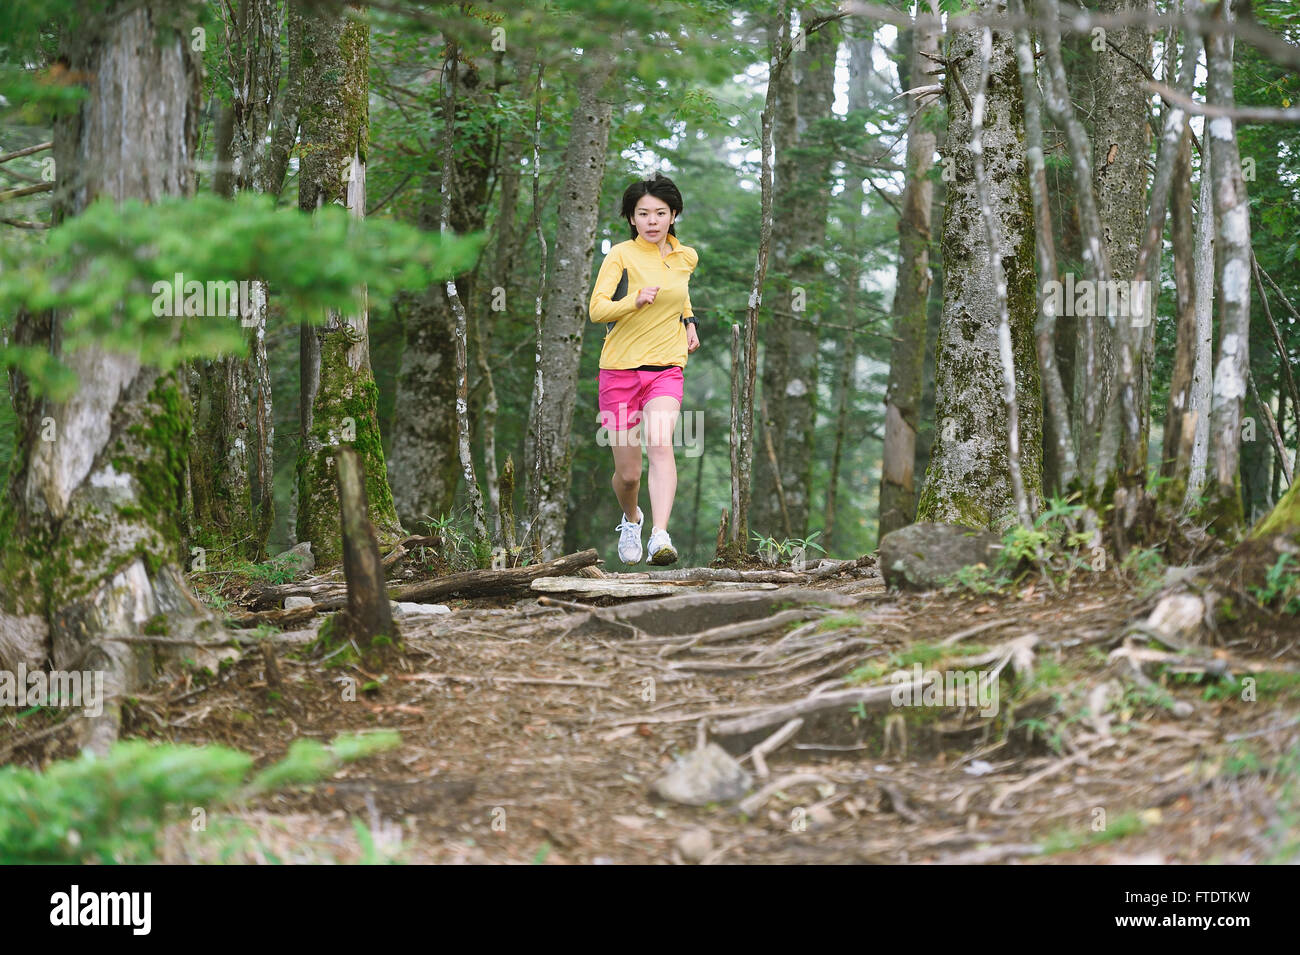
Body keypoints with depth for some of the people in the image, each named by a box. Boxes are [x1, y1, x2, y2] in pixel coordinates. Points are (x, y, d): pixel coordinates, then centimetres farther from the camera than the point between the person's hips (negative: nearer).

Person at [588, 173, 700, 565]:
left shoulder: (686, 257, 8)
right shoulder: (621, 255, -6)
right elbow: (597, 309, -17)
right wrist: (635, 302, -34)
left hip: (666, 368, 2)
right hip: (620, 370, -2)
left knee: (660, 444, -26)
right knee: (627, 473, 4)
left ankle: (660, 536, -36)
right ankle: (631, 518, 38)